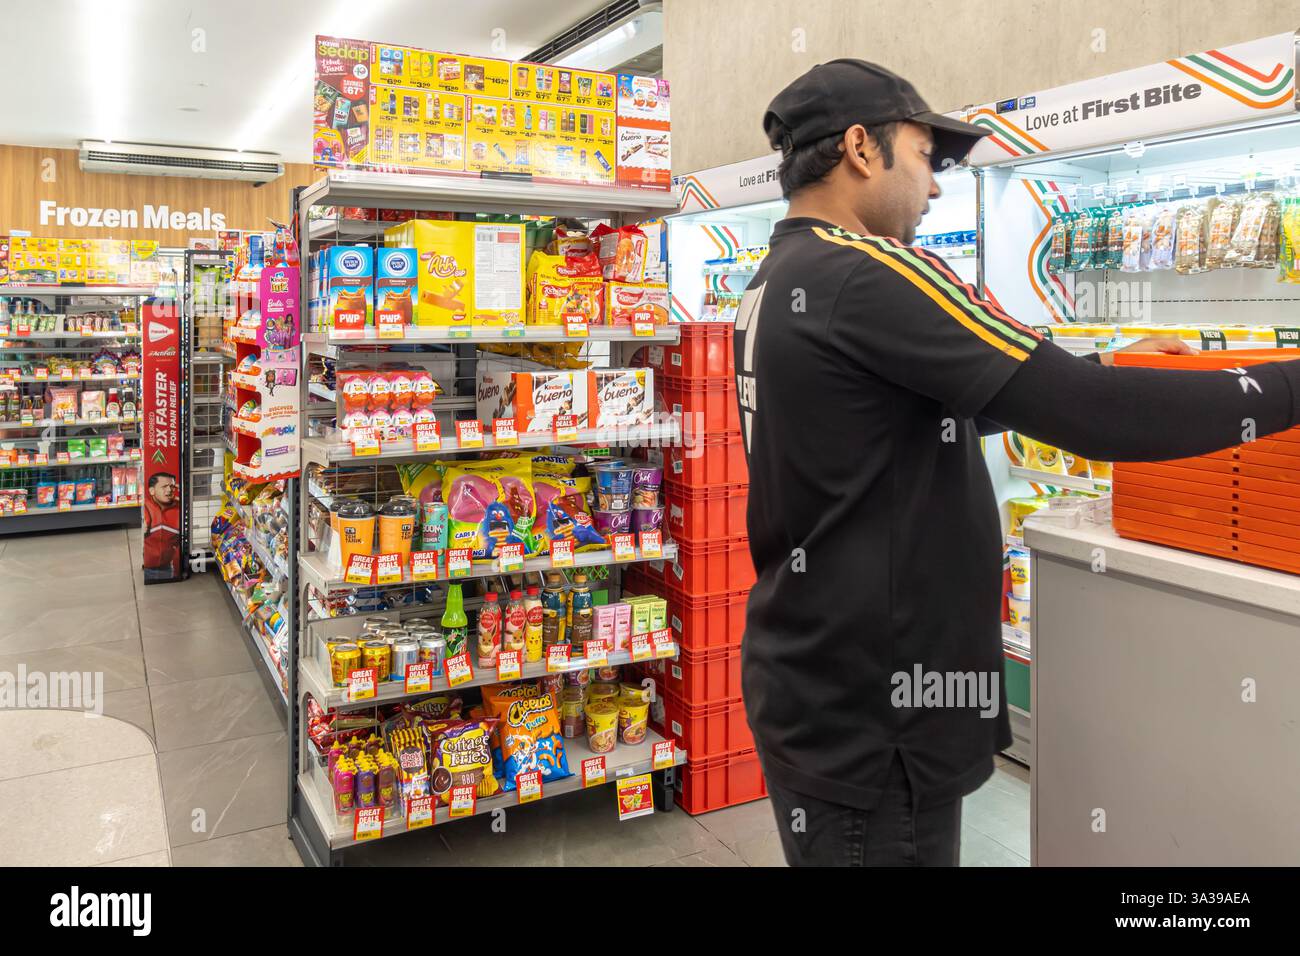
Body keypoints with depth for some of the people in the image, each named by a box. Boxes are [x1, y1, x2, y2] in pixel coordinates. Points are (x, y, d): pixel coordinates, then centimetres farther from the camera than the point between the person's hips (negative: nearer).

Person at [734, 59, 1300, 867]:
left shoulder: (781, 285, 10)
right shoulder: (863, 274, -21)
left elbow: (938, 406, 17)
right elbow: (1087, 417, -22)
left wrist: (1106, 373, 12)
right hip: (866, 717, -9)